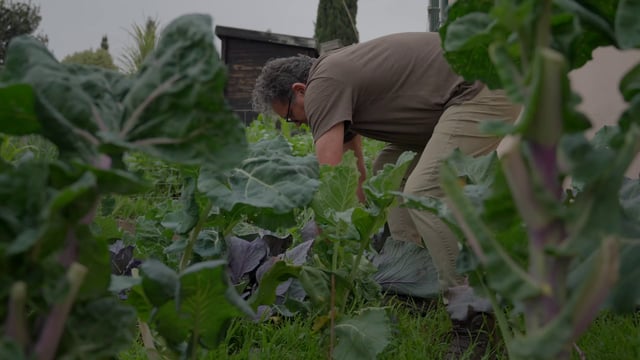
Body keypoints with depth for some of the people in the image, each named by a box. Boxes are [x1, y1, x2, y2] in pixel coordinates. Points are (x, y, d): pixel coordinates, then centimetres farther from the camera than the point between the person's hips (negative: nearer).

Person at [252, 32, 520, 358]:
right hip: (459, 99, 11)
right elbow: (353, 173, 21)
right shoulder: (337, 77, 16)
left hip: (484, 93, -11)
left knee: (425, 192, -22)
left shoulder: (323, 85, -14)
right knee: (389, 173, 14)